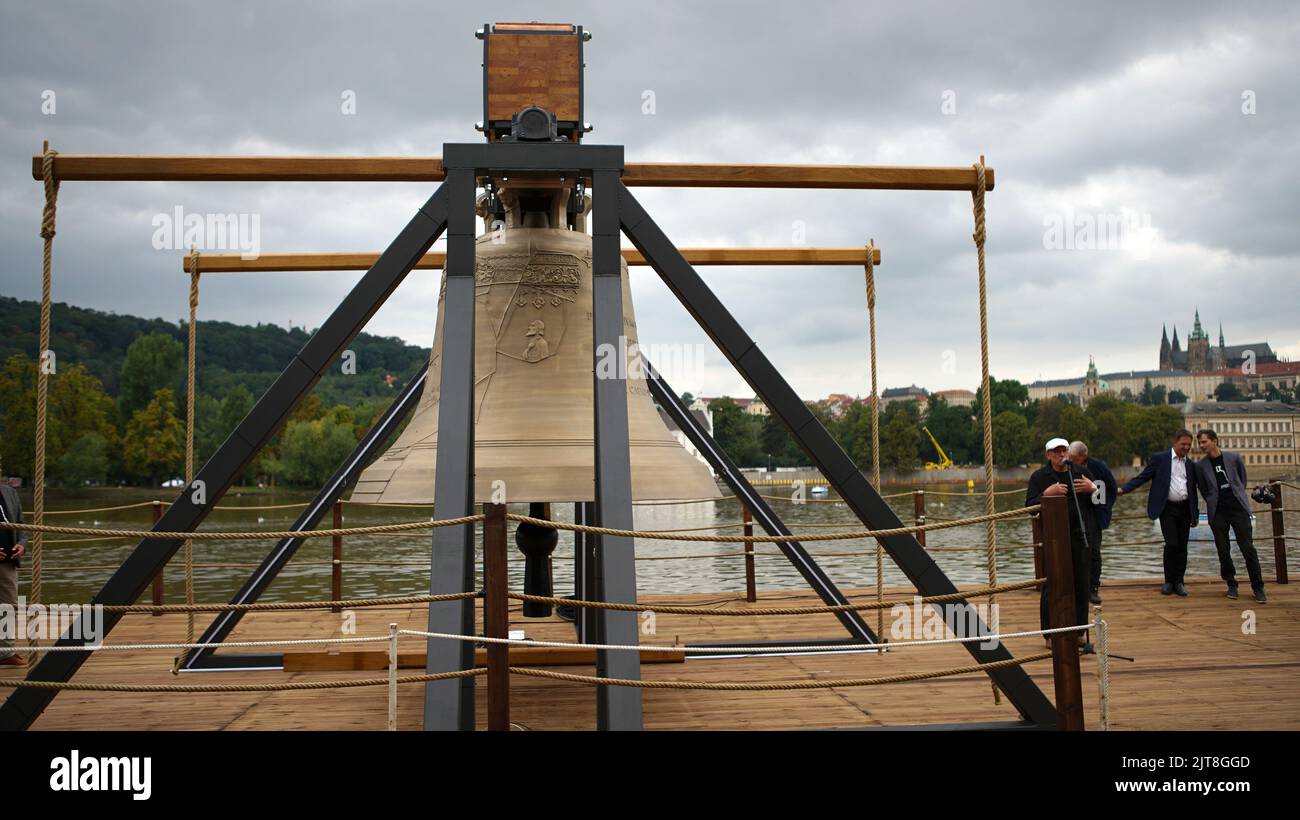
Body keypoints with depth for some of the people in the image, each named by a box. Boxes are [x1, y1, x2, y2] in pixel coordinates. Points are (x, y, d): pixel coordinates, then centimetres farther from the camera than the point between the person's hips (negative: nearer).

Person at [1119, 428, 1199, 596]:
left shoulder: (1190, 464, 13)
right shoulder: (1159, 458, 0)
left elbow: (1193, 489, 17)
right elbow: (1142, 477, -3)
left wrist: (1195, 515, 16)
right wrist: (1124, 489, -17)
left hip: (1184, 509, 4)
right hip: (1167, 508, -4)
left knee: (1182, 546, 4)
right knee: (1171, 544, -10)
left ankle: (1179, 582, 14)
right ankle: (1169, 581, 6)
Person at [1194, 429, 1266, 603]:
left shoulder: (1234, 457, 1)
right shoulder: (1200, 465, 1)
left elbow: (1242, 479, 13)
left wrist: (1238, 497, 14)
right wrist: (1213, 502, 9)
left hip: (1238, 508, -1)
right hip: (1217, 512, 1)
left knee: (1248, 548, -2)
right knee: (1223, 551, 4)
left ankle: (1258, 587, 5)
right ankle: (1232, 585, 16)